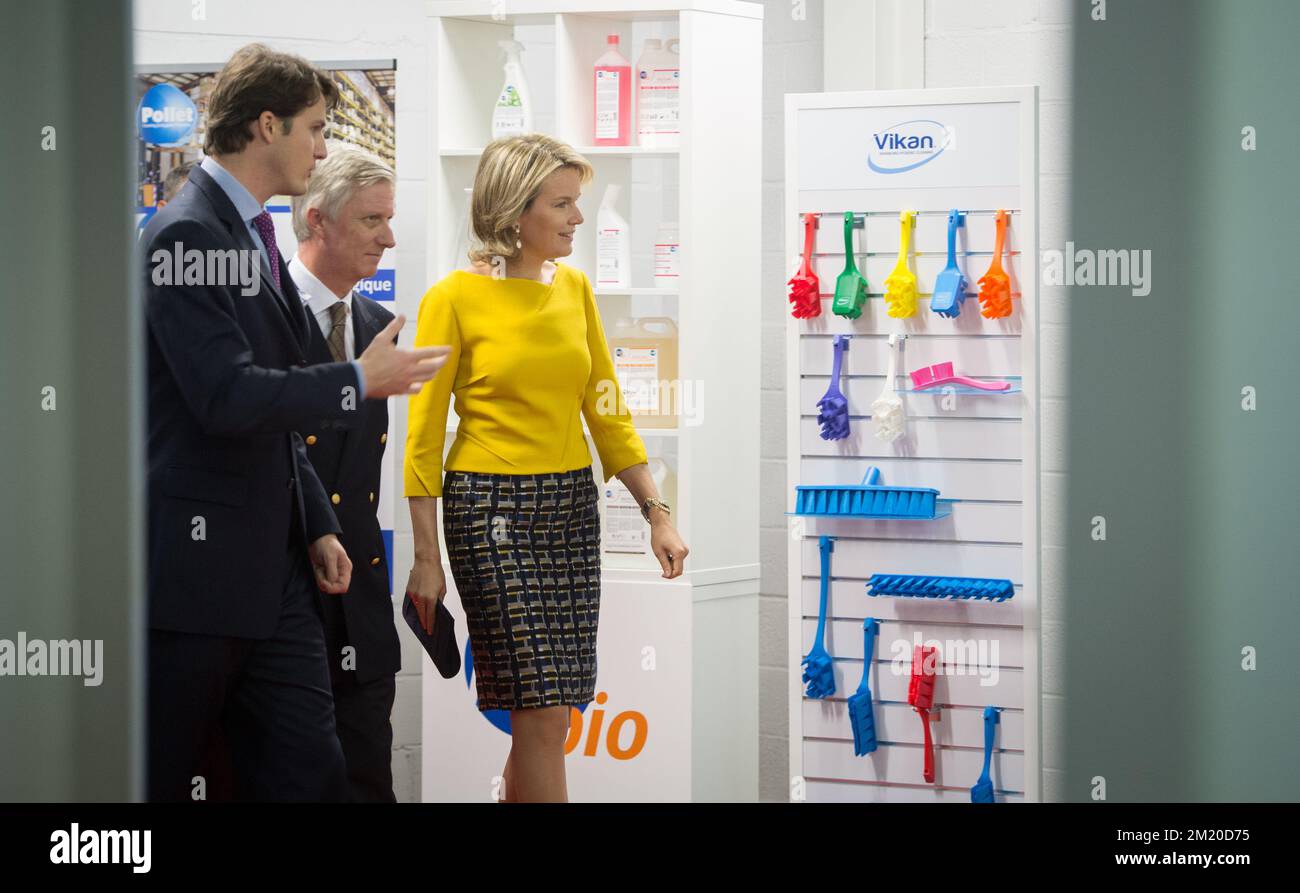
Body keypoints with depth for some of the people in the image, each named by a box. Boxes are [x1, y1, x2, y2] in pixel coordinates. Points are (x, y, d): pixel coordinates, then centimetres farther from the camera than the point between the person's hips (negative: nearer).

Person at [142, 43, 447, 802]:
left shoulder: (256, 238, 17)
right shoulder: (185, 236, -14)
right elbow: (227, 397, -23)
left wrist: (318, 526, 16)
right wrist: (361, 382, -14)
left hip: (273, 567, 9)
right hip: (197, 561, -9)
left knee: (310, 773, 4)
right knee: (163, 777, 2)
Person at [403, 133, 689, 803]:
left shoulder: (574, 288, 10)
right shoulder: (454, 298, -7)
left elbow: (605, 410, 14)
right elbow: (424, 435, -5)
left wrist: (656, 513, 7)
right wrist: (426, 559, -7)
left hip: (571, 505, 6)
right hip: (491, 508, -5)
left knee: (543, 714, 4)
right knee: (544, 711, -10)